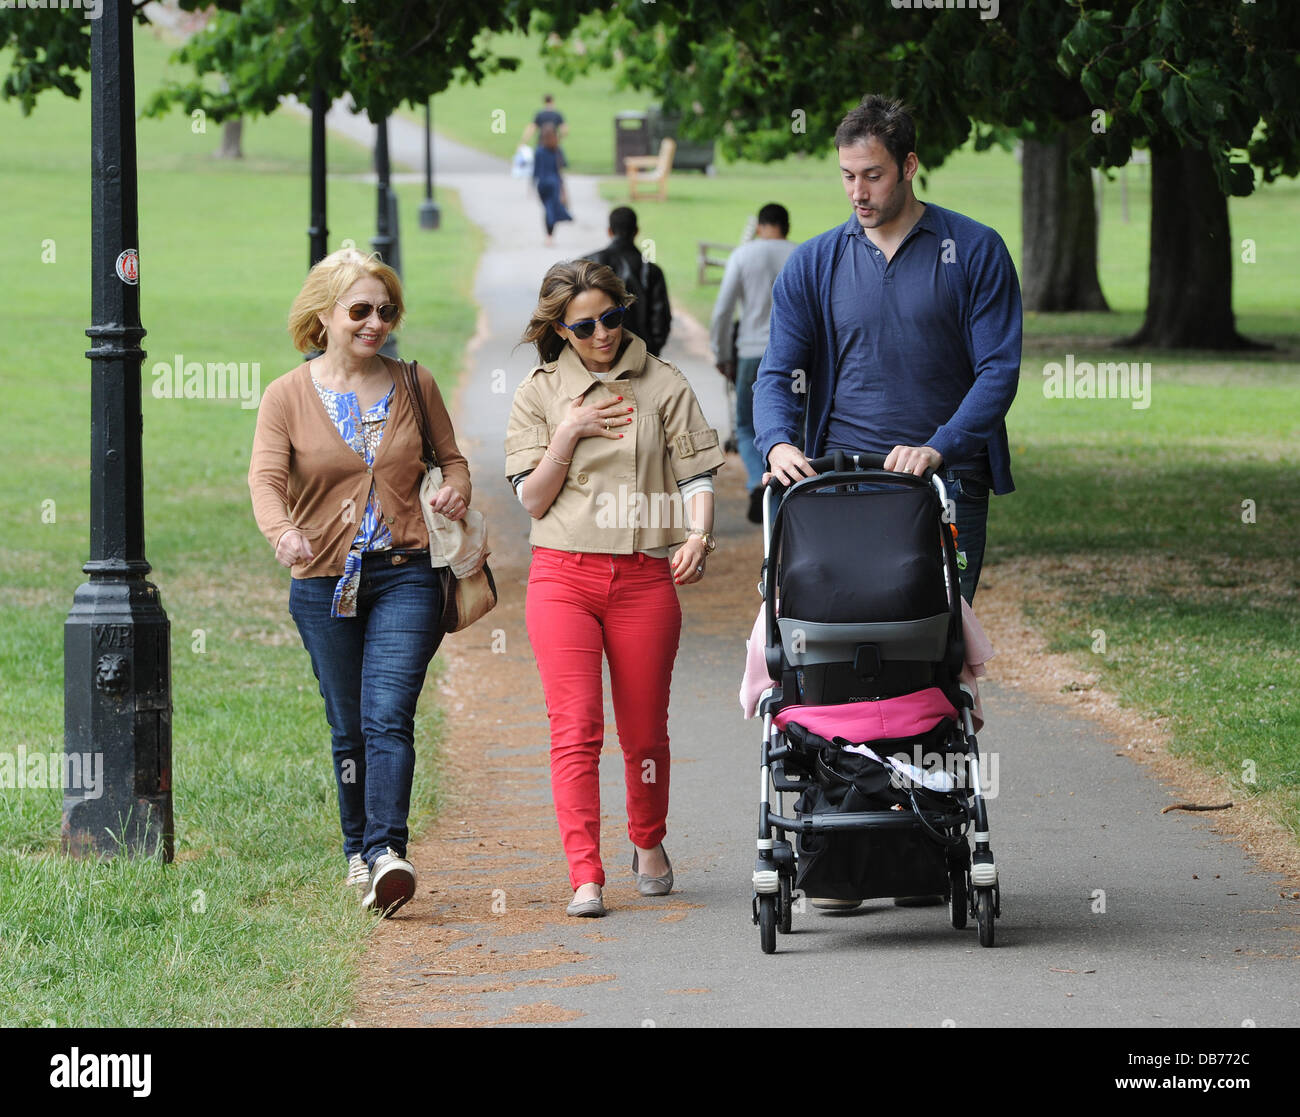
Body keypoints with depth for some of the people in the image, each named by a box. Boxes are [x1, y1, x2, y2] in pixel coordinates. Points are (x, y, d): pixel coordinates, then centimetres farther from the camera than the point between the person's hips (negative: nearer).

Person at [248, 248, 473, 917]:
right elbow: (265, 479, -10)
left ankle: (387, 851, -26)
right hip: (323, 580, 0)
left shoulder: (414, 386, 8)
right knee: (348, 728, 8)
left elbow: (451, 457, 19)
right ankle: (358, 849, 23)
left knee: (388, 716, -16)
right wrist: (282, 532, -32)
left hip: (404, 576, 0)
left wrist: (456, 489, -6)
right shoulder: (288, 396, 2)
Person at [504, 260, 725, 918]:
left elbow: (696, 474, 5)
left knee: (645, 730, 8)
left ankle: (648, 846, 34)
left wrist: (698, 535, -13)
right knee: (575, 727, -11)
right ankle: (585, 878, -13)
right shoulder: (540, 392, 7)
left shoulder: (661, 384, 7)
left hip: (644, 576, 1)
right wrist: (569, 435, -10)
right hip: (563, 574, -1)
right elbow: (532, 499, 3)